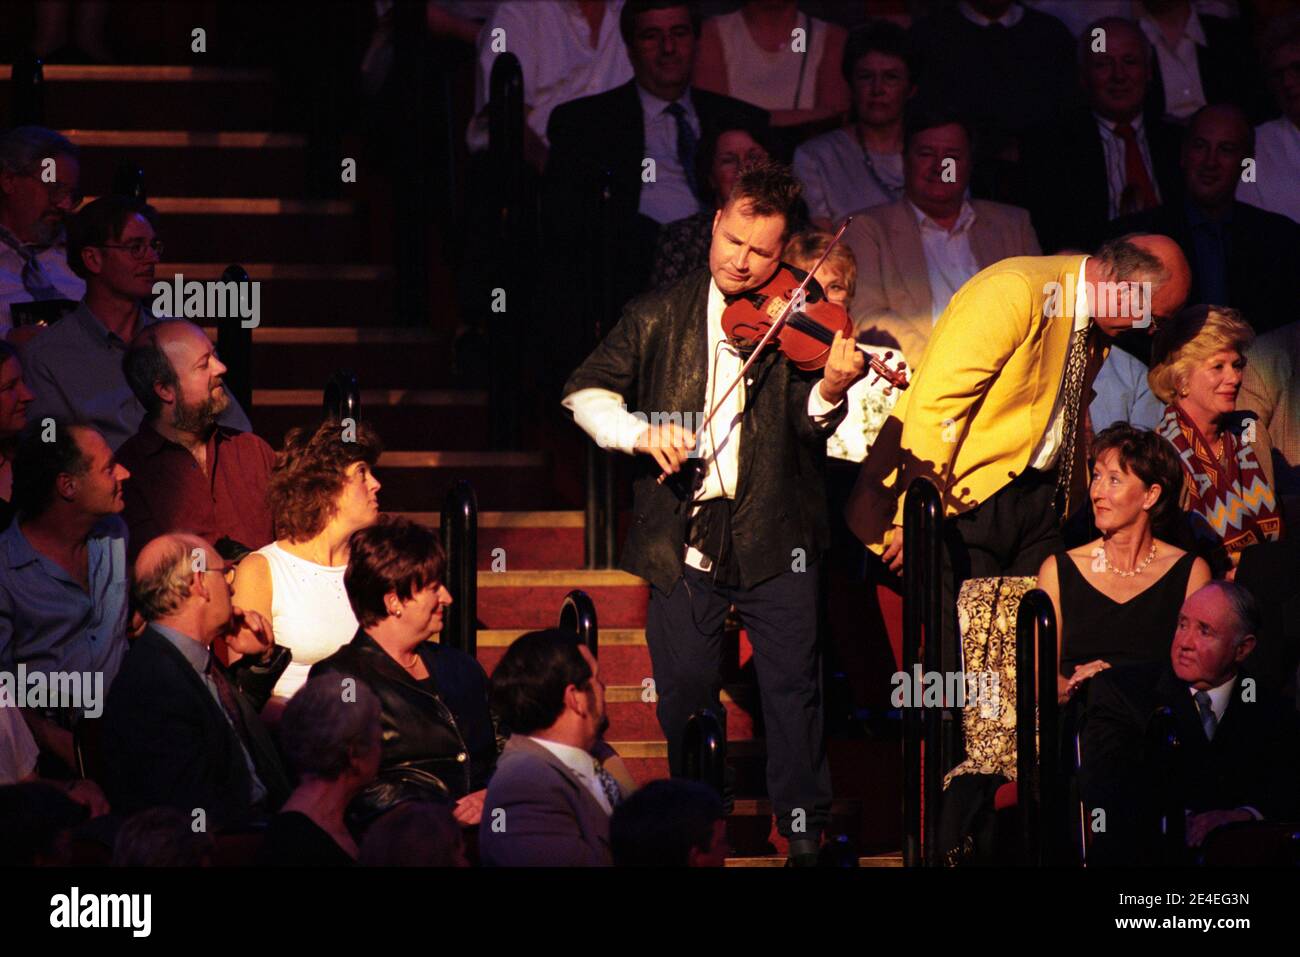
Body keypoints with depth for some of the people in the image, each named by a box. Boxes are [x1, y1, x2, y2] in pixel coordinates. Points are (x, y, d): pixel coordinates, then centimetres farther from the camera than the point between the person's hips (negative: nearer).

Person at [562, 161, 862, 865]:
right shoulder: (658, 317, 8)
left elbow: (809, 427, -7)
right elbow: (585, 392, 6)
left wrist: (829, 391, -30)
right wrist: (640, 432, -12)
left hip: (773, 539, -1)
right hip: (682, 537, 1)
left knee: (793, 687, 0)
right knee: (684, 690, 5)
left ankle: (805, 828, 11)